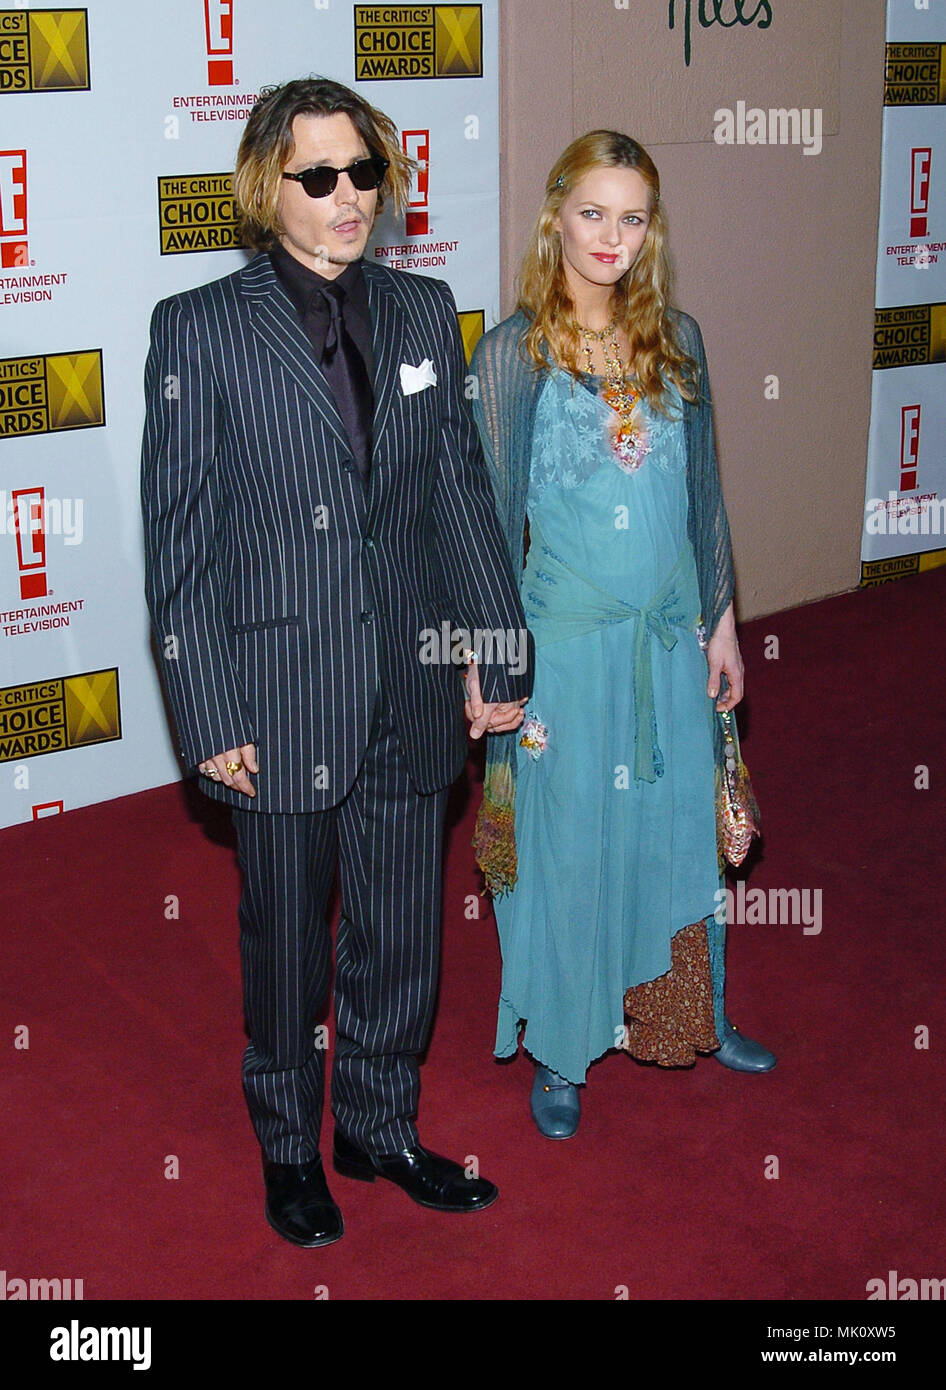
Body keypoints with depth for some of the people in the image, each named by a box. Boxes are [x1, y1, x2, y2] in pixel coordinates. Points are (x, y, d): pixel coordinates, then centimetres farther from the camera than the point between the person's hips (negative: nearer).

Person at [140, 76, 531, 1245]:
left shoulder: (425, 313, 5)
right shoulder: (200, 329, -7)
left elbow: (461, 493, 9)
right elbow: (179, 538, -8)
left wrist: (497, 654, 7)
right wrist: (210, 717, -11)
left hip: (410, 694, 4)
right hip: (283, 698, -3)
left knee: (400, 936, 16)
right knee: (285, 942, 14)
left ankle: (380, 1127, 39)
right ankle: (289, 1149, 36)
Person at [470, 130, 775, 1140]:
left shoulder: (675, 340, 4)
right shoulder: (510, 355, -9)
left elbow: (702, 492, 10)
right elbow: (493, 518, -8)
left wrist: (721, 620, 9)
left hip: (672, 636, 4)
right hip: (567, 642, -4)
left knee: (681, 826, 16)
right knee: (566, 846, 8)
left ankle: (687, 1015, 38)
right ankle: (560, 1050, 27)